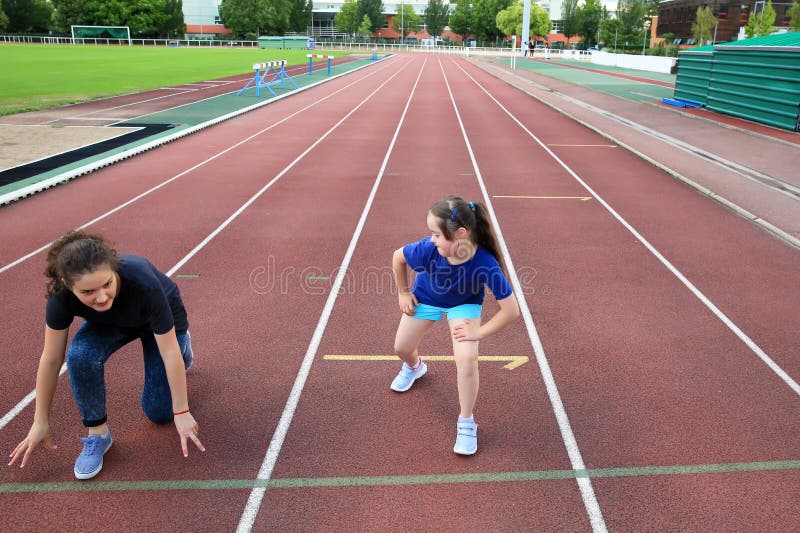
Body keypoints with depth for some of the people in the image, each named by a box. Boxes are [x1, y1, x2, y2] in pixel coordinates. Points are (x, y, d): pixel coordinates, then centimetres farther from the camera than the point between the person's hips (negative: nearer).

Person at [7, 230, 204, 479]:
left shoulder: (144, 283, -43)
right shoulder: (62, 295, -34)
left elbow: (169, 352, -32)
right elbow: (51, 359, -21)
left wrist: (182, 412, -24)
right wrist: (40, 423, -12)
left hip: (161, 321, -2)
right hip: (108, 324, 2)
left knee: (158, 412, 0)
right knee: (80, 354, -31)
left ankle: (184, 344, 26)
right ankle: (97, 434, -9)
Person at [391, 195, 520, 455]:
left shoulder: (487, 263, -42)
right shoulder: (428, 248, -38)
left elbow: (511, 310, -33)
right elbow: (398, 257, -13)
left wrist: (479, 332, -26)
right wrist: (403, 293, -4)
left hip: (464, 305, -2)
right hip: (425, 298, 3)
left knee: (467, 359, -21)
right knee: (401, 348, 15)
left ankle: (466, 422, 3)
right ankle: (415, 367, 56)